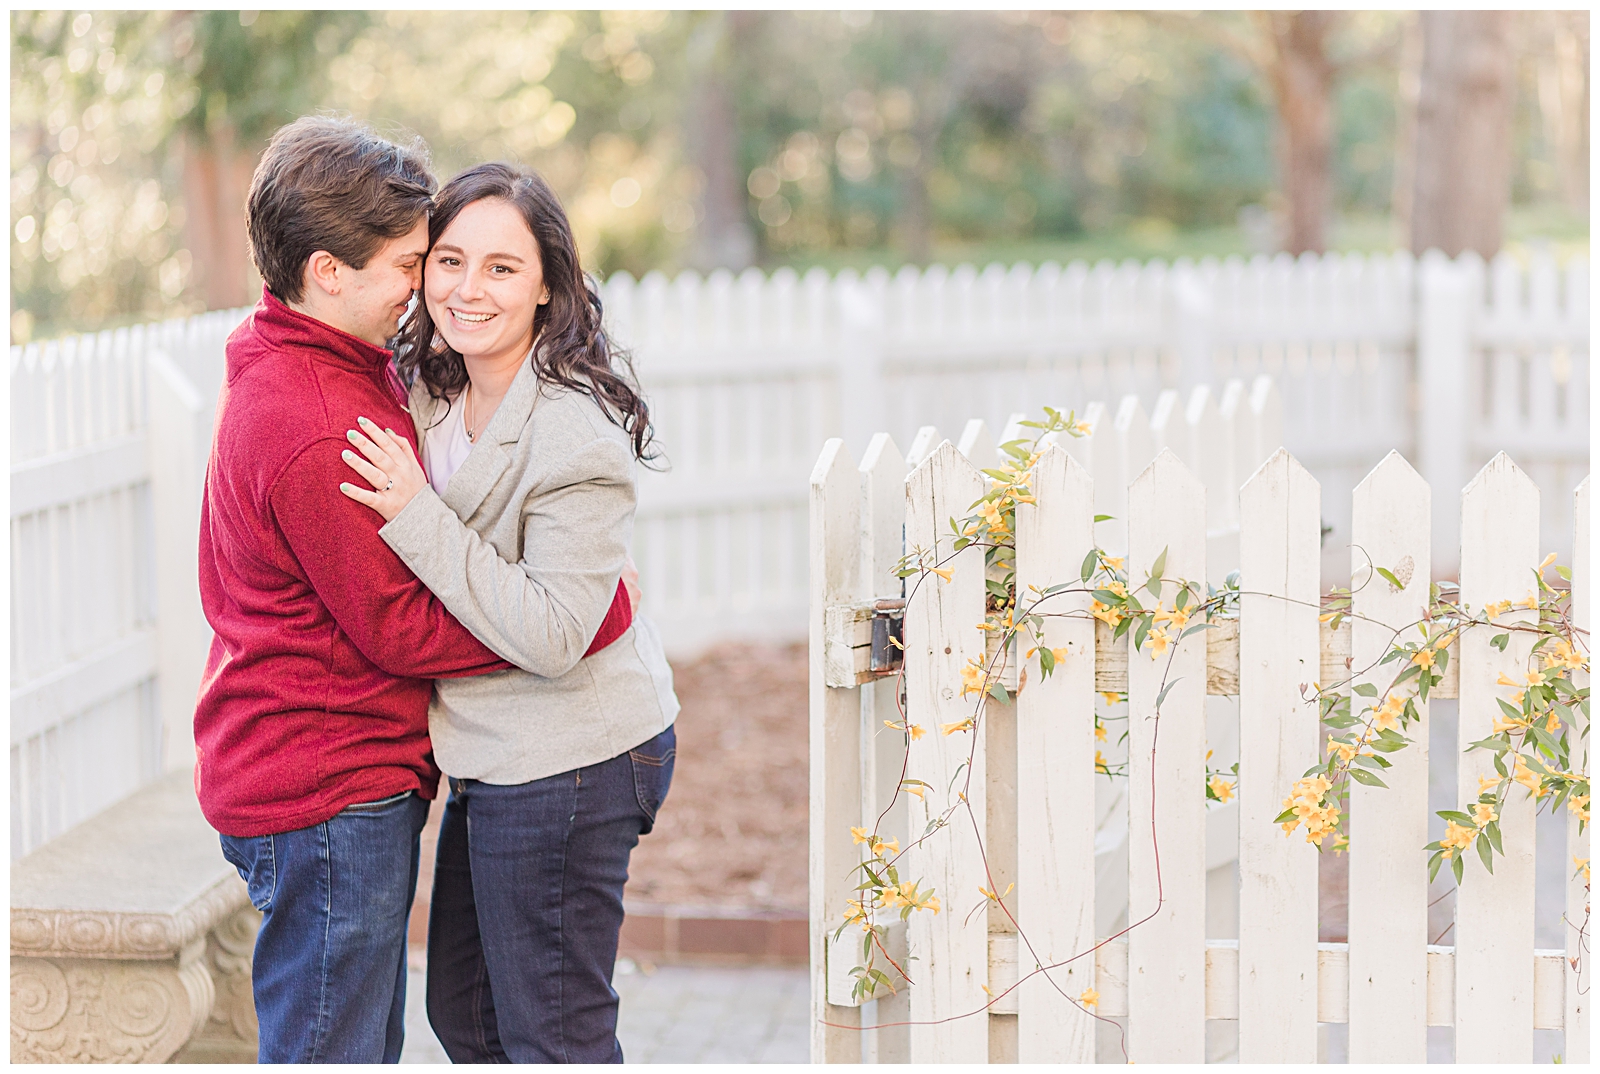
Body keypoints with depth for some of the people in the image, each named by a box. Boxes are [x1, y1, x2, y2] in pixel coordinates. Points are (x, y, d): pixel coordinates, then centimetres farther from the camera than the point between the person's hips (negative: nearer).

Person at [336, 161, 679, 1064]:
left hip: (566, 765, -10)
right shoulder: (434, 391, 4)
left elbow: (550, 635, -27)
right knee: (466, 1013, 22)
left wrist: (417, 514, -28)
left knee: (552, 1038, 3)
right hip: (497, 759, 10)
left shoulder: (577, 439, -24)